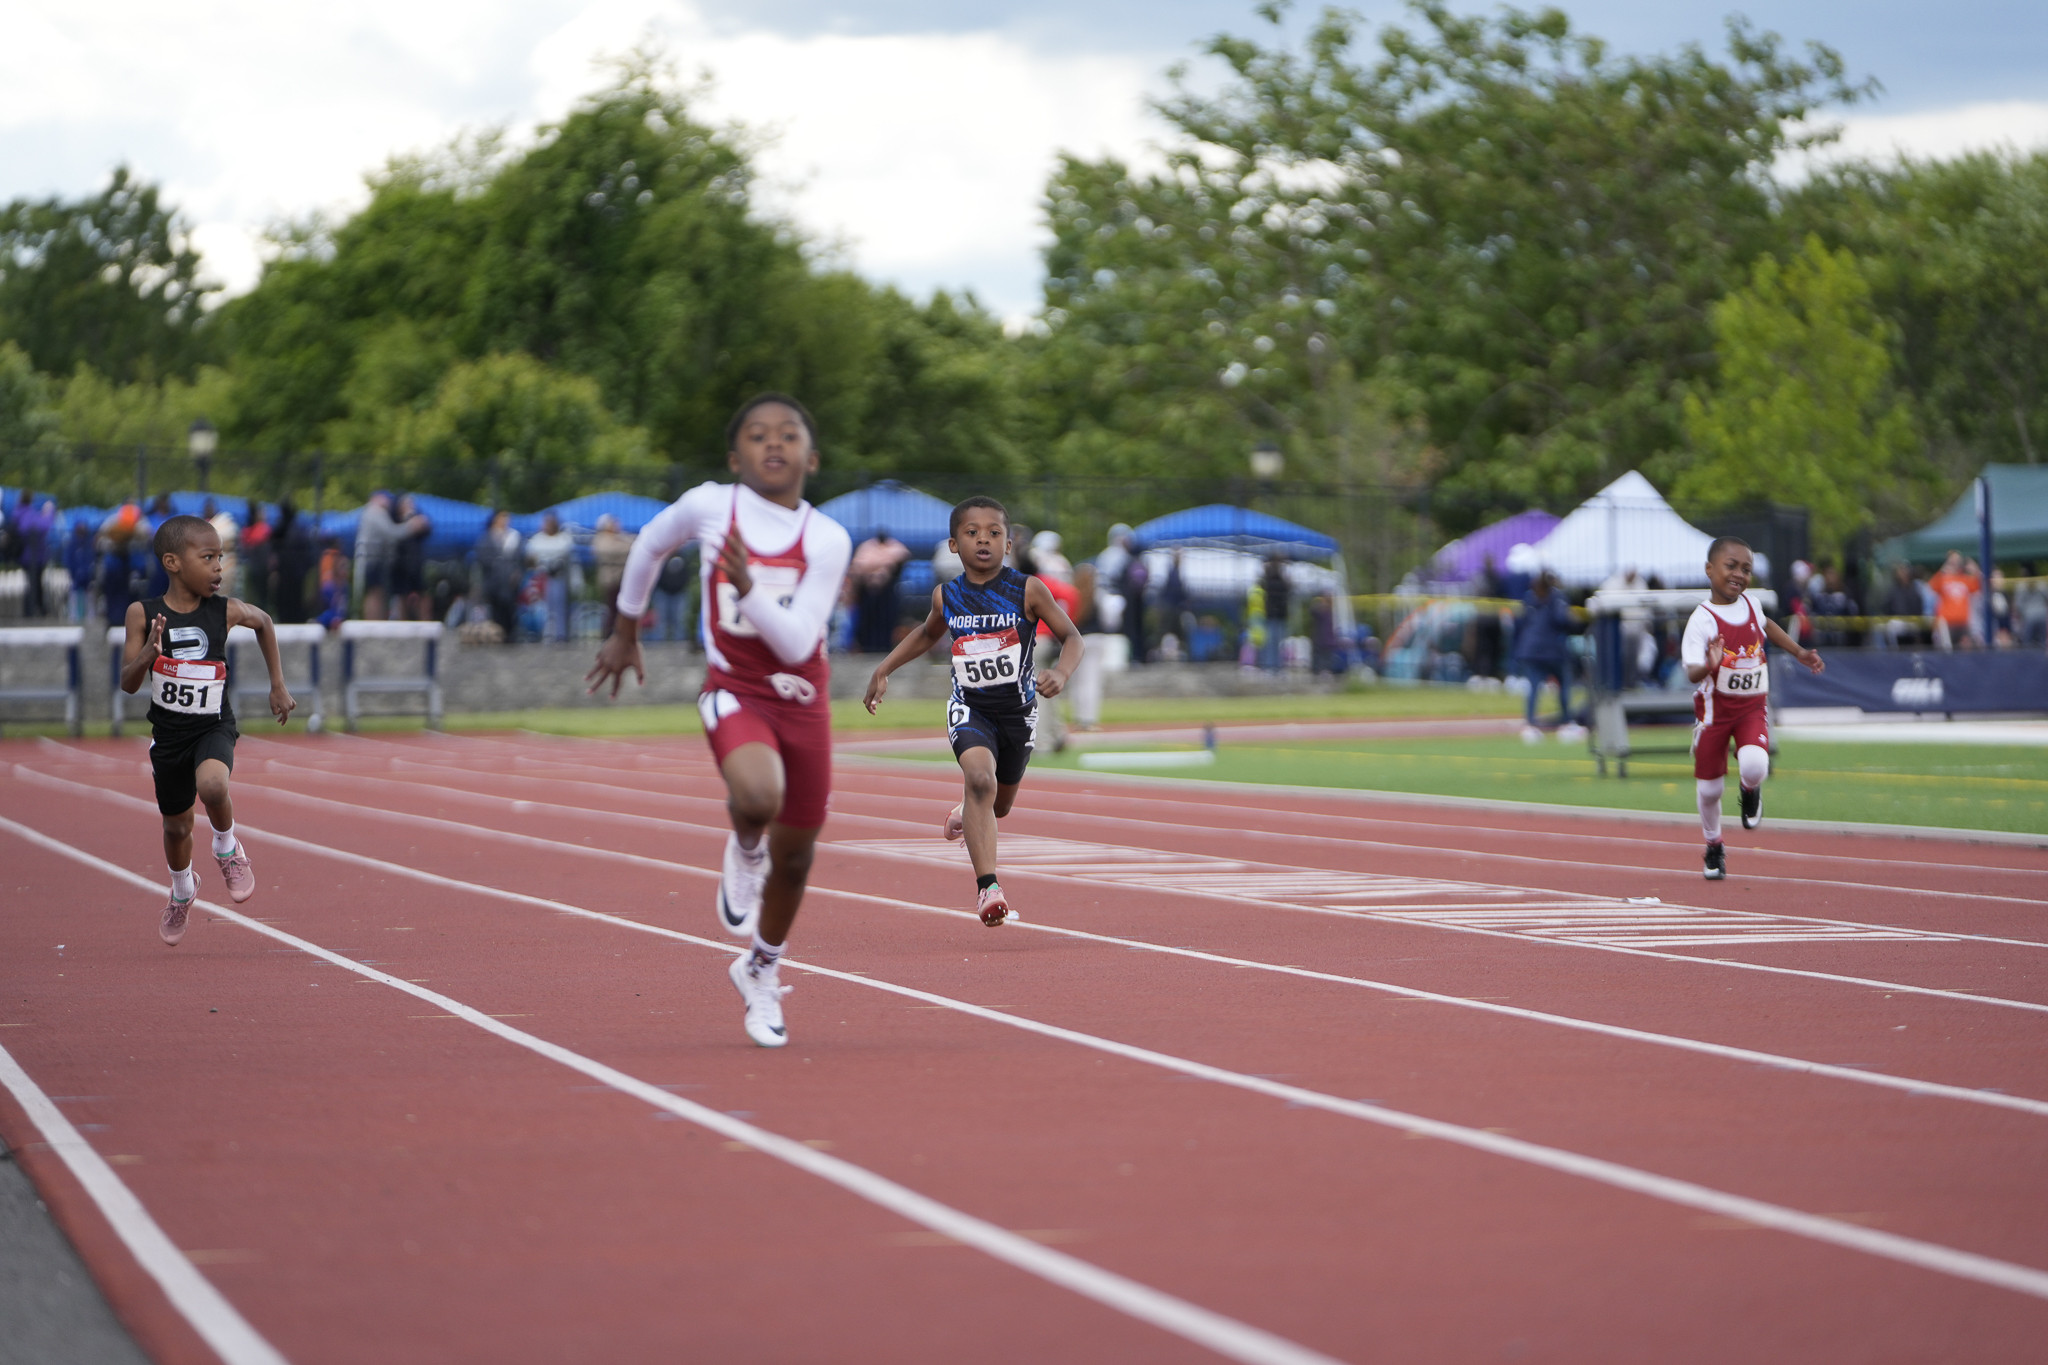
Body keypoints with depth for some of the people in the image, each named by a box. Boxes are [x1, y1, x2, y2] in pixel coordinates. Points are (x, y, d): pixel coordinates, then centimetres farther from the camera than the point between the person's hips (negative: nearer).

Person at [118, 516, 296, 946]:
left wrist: (278, 684, 15)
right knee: (176, 824, 17)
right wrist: (150, 651, -30)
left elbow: (264, 622, 14)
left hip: (214, 727, -1)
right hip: (168, 732, 1)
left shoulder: (226, 611, -9)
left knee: (212, 785, -33)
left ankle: (227, 848, -1)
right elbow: (128, 684, -10)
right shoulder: (143, 614, -11)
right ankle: (182, 891, 48)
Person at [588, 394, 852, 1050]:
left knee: (794, 853, 13)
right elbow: (650, 545, 13)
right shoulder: (709, 506, -9)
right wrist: (625, 633, 21)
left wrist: (749, 589, -30)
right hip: (735, 692, -2)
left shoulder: (827, 540, -9)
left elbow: (796, 644, -16)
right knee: (758, 795, -35)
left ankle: (760, 972, 39)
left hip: (803, 701, 2)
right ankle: (744, 851, 2)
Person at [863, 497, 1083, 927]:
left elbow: (1072, 637, -7)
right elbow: (928, 634, 19)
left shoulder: (1029, 591, -11)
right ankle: (988, 888, -32)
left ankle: (967, 813, 58)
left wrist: (1062, 673, -27)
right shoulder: (946, 596, -3)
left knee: (1000, 805, 18)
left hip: (1017, 709, 1)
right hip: (970, 707, -1)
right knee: (980, 779, -29)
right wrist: (882, 671, 15)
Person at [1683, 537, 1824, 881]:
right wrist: (1709, 666, -50)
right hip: (1715, 708, -3)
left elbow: (1765, 625, 26)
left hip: (1753, 707, 3)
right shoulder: (1702, 620, -18)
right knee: (1710, 787, 6)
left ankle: (1751, 791, 12)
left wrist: (1800, 652, 23)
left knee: (1754, 766, -25)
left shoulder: (1751, 604, -1)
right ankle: (1714, 847, 32)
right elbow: (1692, 674, -29)